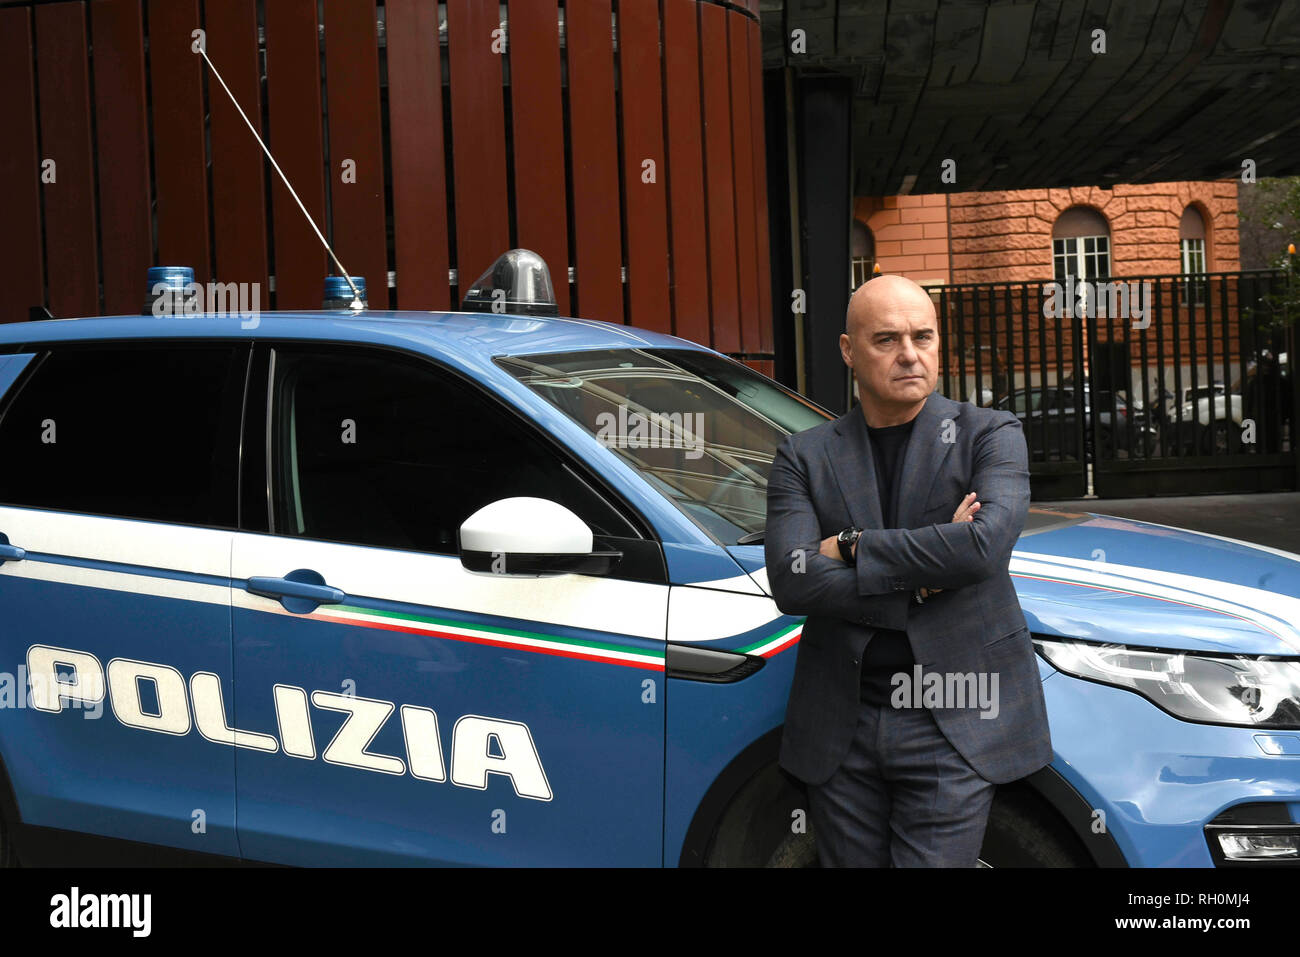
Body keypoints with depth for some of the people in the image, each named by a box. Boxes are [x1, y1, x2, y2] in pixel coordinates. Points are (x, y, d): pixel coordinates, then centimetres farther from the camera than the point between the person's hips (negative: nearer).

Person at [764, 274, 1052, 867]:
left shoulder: (990, 435, 2)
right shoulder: (804, 457, 6)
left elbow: (986, 544, -17)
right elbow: (791, 583, -8)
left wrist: (851, 547, -10)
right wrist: (921, 578, -14)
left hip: (952, 727, -2)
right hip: (842, 730, 2)